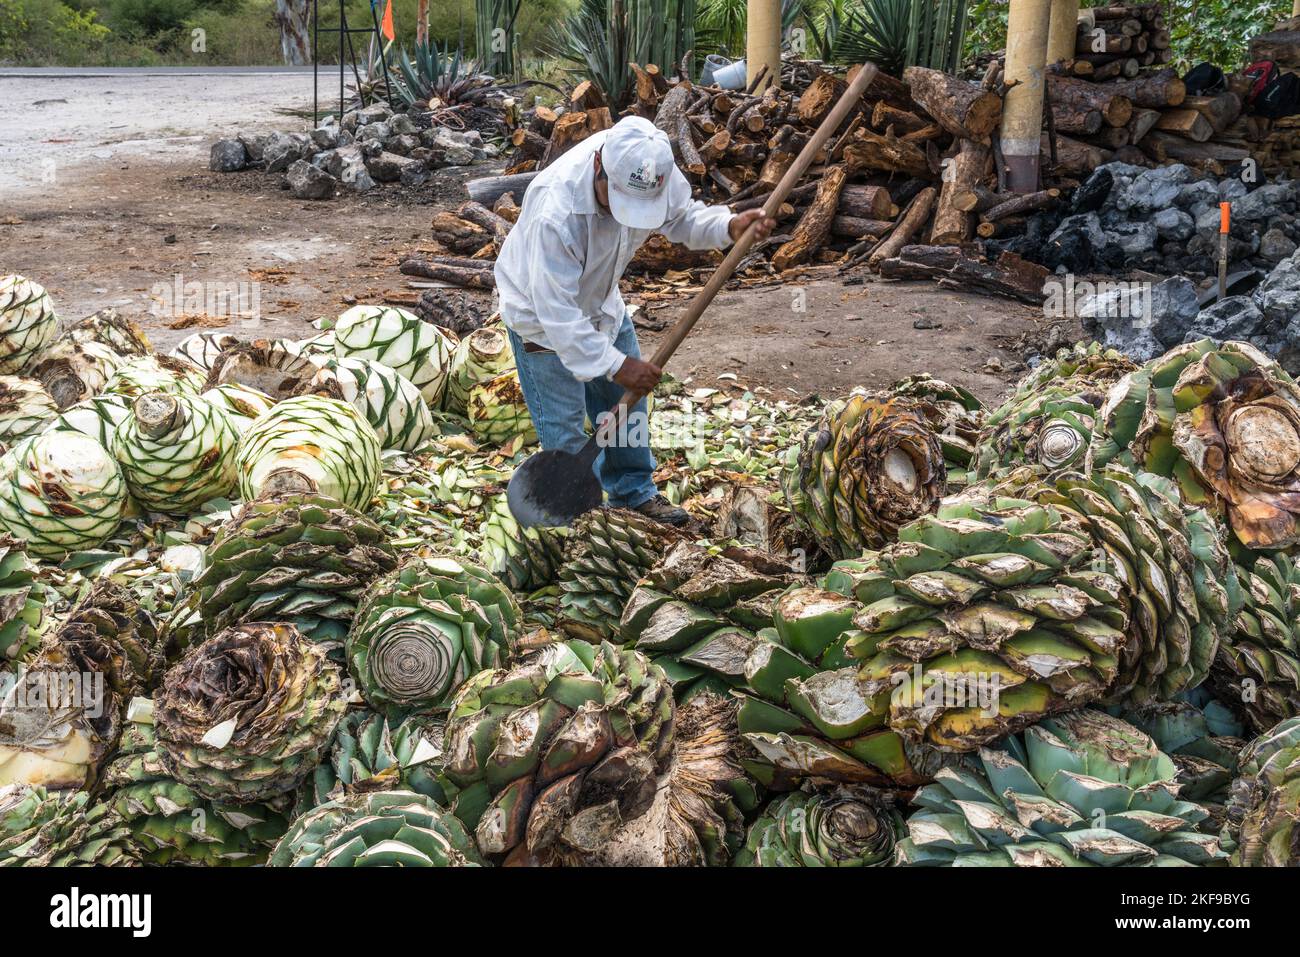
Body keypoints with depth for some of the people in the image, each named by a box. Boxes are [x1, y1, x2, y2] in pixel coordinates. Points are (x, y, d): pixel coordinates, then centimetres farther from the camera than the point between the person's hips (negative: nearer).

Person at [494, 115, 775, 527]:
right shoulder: (555, 213, -43)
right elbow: (556, 308, -38)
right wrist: (615, 364, -38)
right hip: (541, 312, -7)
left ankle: (633, 491, 35)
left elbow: (682, 215, -5)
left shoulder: (648, 165, -24)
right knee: (564, 428, -5)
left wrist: (729, 227, -26)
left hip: (599, 300, 7)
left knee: (627, 399, 16)